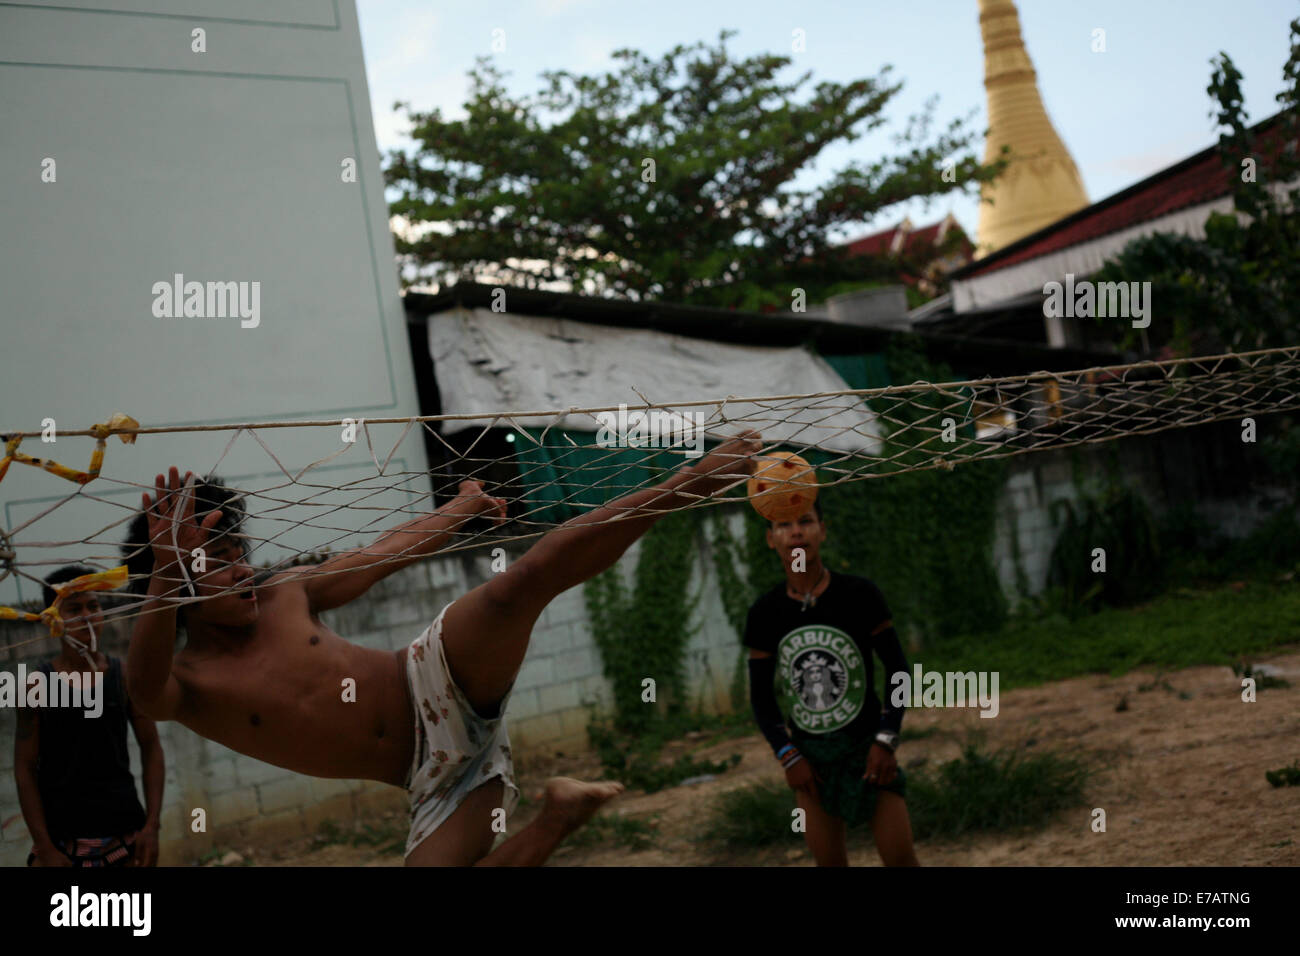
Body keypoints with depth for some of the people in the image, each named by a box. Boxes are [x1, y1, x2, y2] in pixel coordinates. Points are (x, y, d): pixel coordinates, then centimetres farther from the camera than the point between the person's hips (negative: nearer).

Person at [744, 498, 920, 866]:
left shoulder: (860, 595, -10)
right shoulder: (765, 614, -4)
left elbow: (897, 667, -3)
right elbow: (761, 694, 4)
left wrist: (886, 741, -10)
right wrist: (788, 756, -7)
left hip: (866, 747, -2)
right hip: (811, 755, 2)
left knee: (899, 857, -5)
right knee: (830, 862, 3)